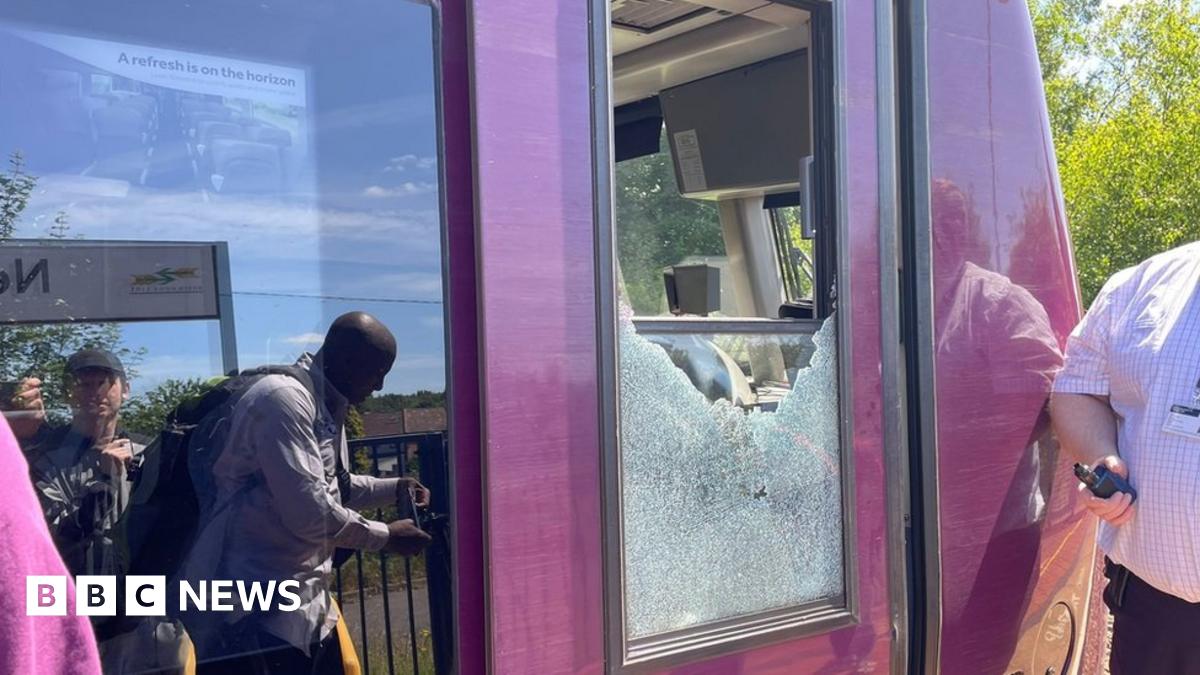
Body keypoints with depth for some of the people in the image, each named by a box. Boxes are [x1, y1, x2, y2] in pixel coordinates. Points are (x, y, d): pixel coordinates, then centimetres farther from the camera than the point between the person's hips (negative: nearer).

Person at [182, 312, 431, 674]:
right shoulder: (284, 399, -19)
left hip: (304, 602, 10)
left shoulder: (327, 406, 13)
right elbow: (309, 512, -25)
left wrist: (394, 488, 13)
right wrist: (385, 537, -12)